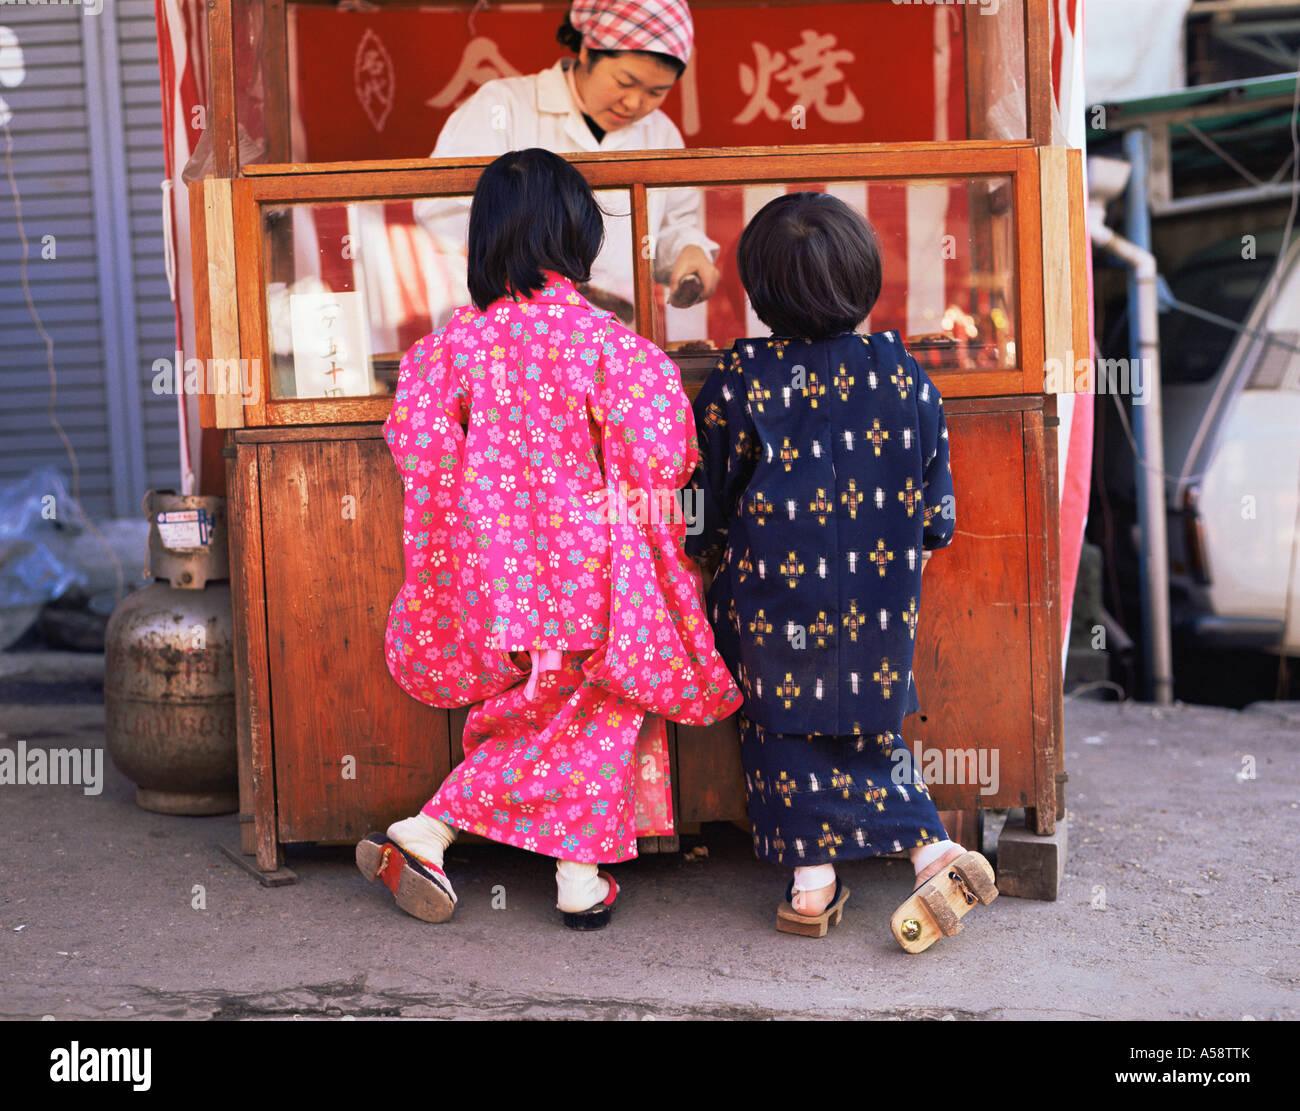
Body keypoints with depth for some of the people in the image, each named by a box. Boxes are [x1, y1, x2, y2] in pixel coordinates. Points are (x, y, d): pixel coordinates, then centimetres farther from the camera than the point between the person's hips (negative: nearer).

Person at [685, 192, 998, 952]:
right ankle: (934, 853, 6)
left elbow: (706, 505, -2)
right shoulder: (905, 375, -4)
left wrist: (707, 551, 18)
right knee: (871, 732, 18)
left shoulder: (740, 382, -12)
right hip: (878, 609, 3)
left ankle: (812, 878, 12)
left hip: (774, 604, -2)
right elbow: (936, 517, 2)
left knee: (783, 733, 15)